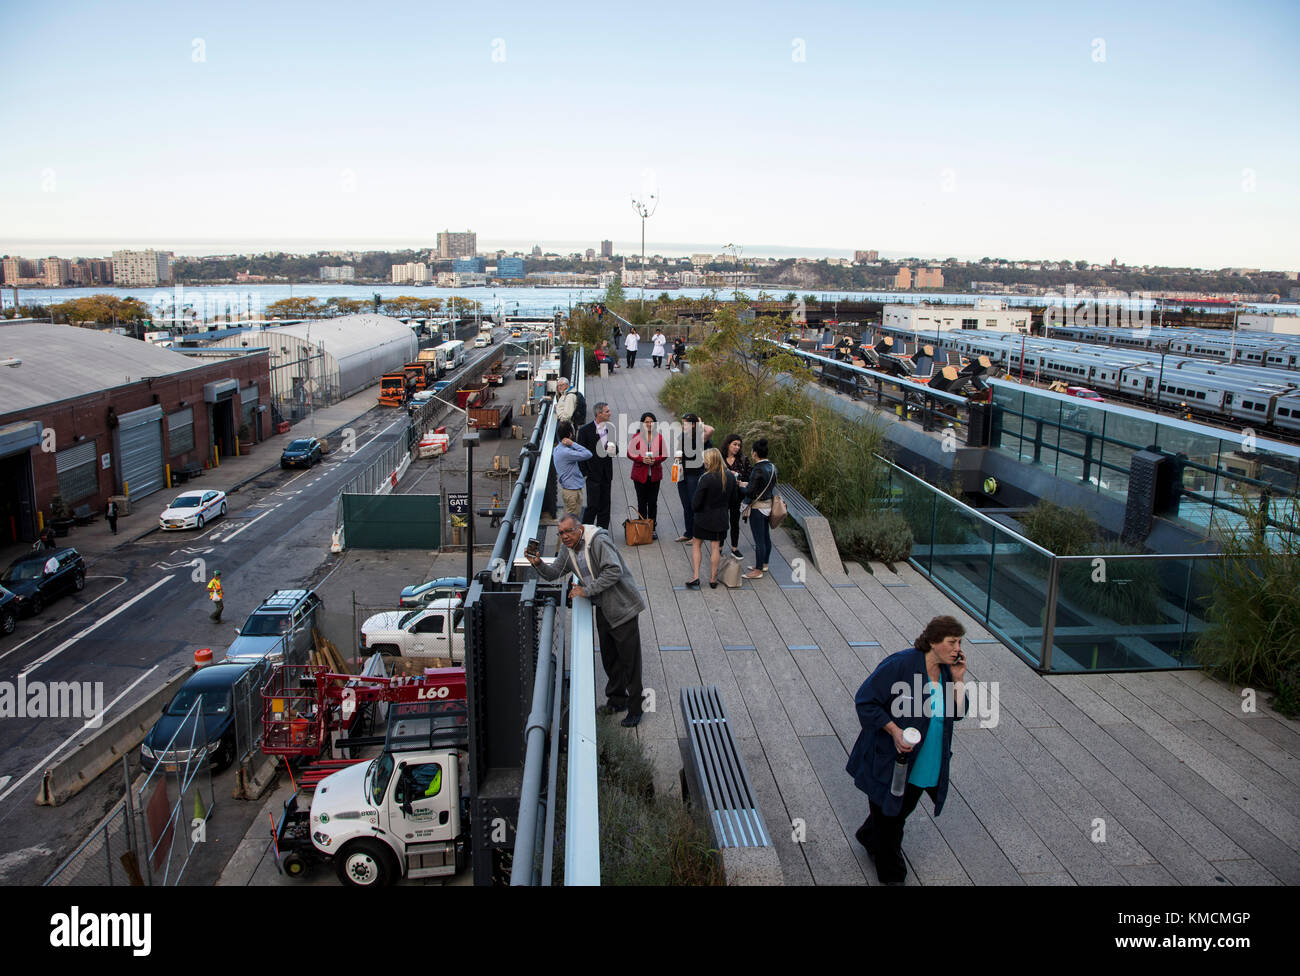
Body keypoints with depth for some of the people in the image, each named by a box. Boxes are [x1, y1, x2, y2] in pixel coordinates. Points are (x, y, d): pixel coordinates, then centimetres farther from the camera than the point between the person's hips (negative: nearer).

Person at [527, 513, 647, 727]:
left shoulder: (599, 542, -21)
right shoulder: (569, 551, 6)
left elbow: (614, 571, -29)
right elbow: (554, 573, 13)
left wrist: (586, 590, -26)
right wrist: (538, 564, -8)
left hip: (623, 607, -9)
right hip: (603, 610, 9)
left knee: (629, 660, -2)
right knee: (609, 658, 18)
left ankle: (635, 708, 8)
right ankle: (617, 700, 34)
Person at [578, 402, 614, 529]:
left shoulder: (610, 428, 7)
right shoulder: (585, 430, -9)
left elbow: (616, 449, 16)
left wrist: (613, 449, -9)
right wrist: (584, 473, -10)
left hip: (606, 473, 5)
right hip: (593, 473, -5)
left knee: (605, 505, 10)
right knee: (593, 505, -6)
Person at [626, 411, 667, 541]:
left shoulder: (659, 437, 3)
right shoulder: (636, 437, -1)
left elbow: (664, 454, 7)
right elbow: (630, 453, -1)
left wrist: (655, 460, -13)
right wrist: (642, 459, -16)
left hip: (655, 474, 1)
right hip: (640, 474, -1)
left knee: (653, 502, 4)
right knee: (642, 502, 4)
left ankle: (653, 529, 12)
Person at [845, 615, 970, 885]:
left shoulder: (946, 670, -1)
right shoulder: (901, 664, -23)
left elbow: (958, 713, 1)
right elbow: (865, 700, -21)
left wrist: (958, 680, -11)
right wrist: (894, 731, -26)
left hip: (923, 765, 7)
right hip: (889, 760, -7)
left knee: (903, 809, 25)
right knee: (889, 818, 9)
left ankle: (870, 837, 52)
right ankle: (891, 873, 31)